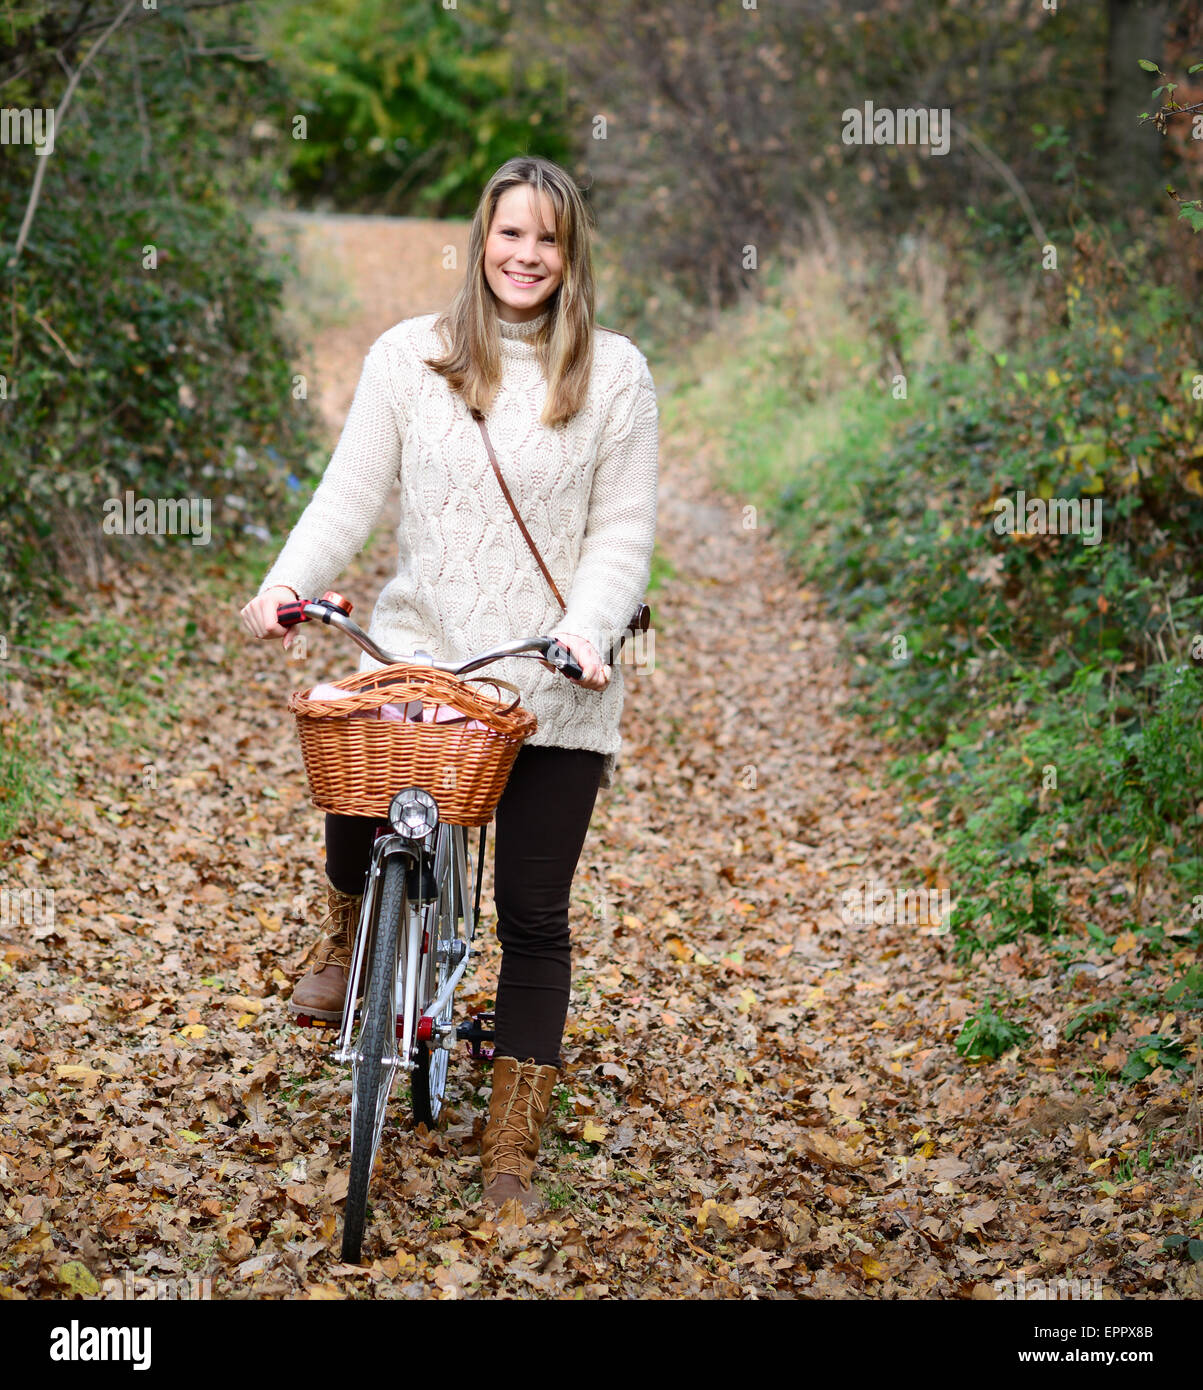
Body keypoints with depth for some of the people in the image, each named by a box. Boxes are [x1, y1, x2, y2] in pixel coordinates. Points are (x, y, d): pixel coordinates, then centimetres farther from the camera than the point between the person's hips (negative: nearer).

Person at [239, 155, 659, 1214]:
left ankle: (512, 1154, 14)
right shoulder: (409, 354, 6)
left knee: (534, 914, 1)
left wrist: (589, 624, -16)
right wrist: (287, 581, -13)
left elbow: (624, 528, 0)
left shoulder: (614, 373, 2)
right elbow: (352, 492, 4)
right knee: (355, 797, -17)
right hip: (418, 648, 1)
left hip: (551, 683, -1)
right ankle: (351, 930, 24)